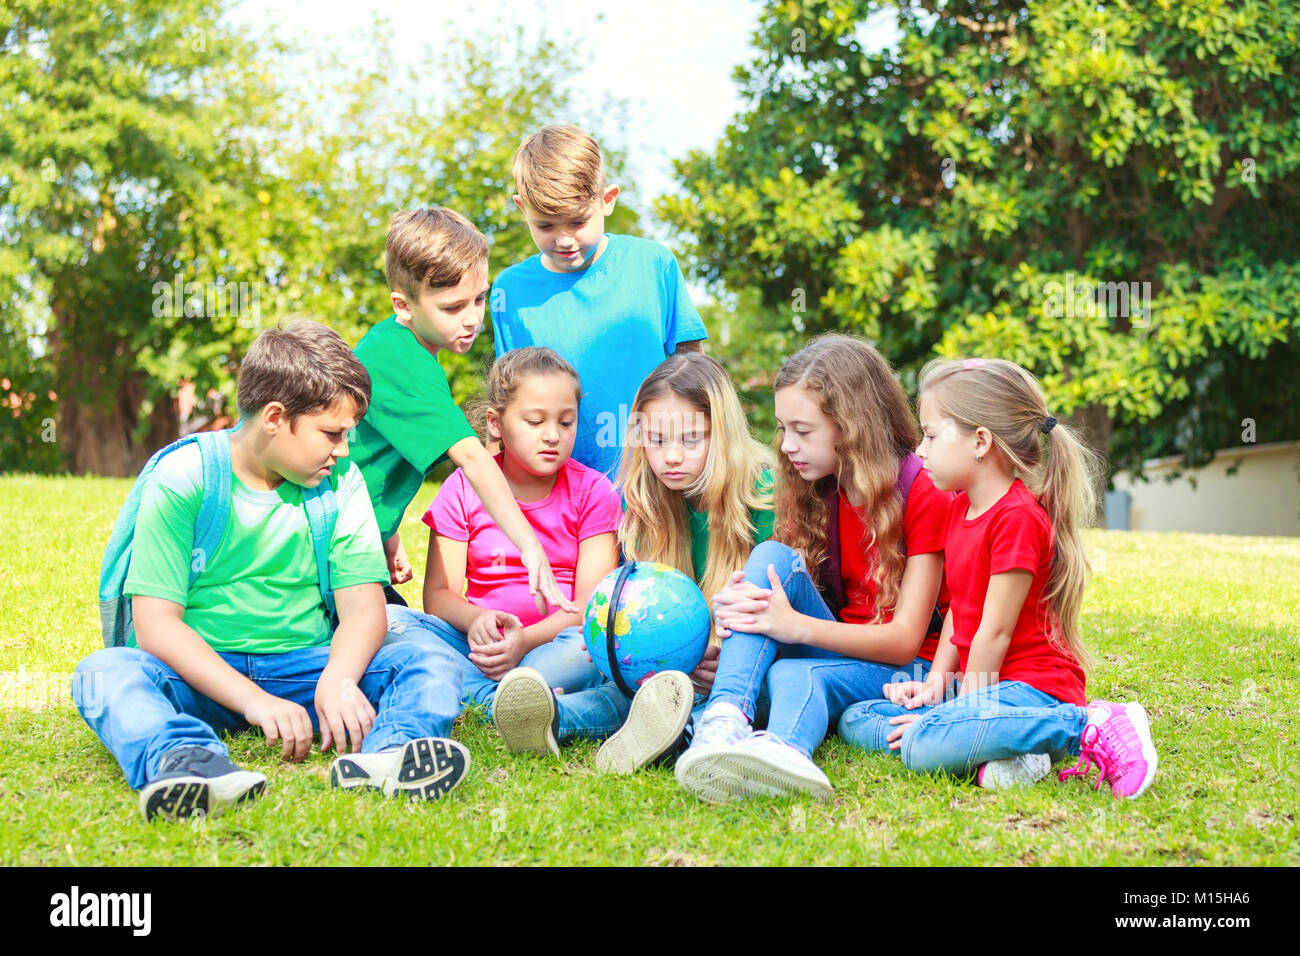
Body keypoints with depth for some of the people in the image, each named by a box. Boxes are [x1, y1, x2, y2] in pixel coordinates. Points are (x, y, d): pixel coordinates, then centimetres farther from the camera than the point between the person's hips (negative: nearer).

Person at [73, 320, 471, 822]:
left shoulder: (341, 480, 4)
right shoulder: (182, 479, -7)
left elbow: (363, 605, -3)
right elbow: (156, 625, -15)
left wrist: (338, 679, -27)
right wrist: (254, 701, -29)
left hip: (303, 665, 3)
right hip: (201, 671, -2)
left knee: (430, 663, -21)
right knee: (105, 670, -31)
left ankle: (386, 753, -53)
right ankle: (190, 762, -60)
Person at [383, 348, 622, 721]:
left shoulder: (593, 491, 3)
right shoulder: (463, 488, 6)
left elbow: (591, 602, -5)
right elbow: (438, 594, 1)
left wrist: (525, 639, -23)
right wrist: (475, 619, -23)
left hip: (552, 643, -1)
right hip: (477, 640, 2)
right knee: (388, 619, -23)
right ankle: (498, 700, -38)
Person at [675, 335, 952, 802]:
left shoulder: (923, 495, -11)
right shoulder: (811, 491, 7)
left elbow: (905, 640, -16)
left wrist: (796, 625, -28)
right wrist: (743, 605, -22)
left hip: (904, 670, -5)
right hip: (836, 650, 5)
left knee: (791, 675, -36)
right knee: (773, 556, -21)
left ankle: (783, 749, -73)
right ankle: (725, 718, -44)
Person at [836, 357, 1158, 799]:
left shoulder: (1017, 517, -17)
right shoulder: (961, 508, 15)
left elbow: (995, 630, -17)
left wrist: (966, 707, -13)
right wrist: (936, 681, 3)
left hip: (1031, 683, -10)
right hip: (981, 684, 10)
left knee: (925, 745, -34)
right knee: (855, 720, 2)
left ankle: (1090, 728, -23)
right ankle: (988, 755, -17)